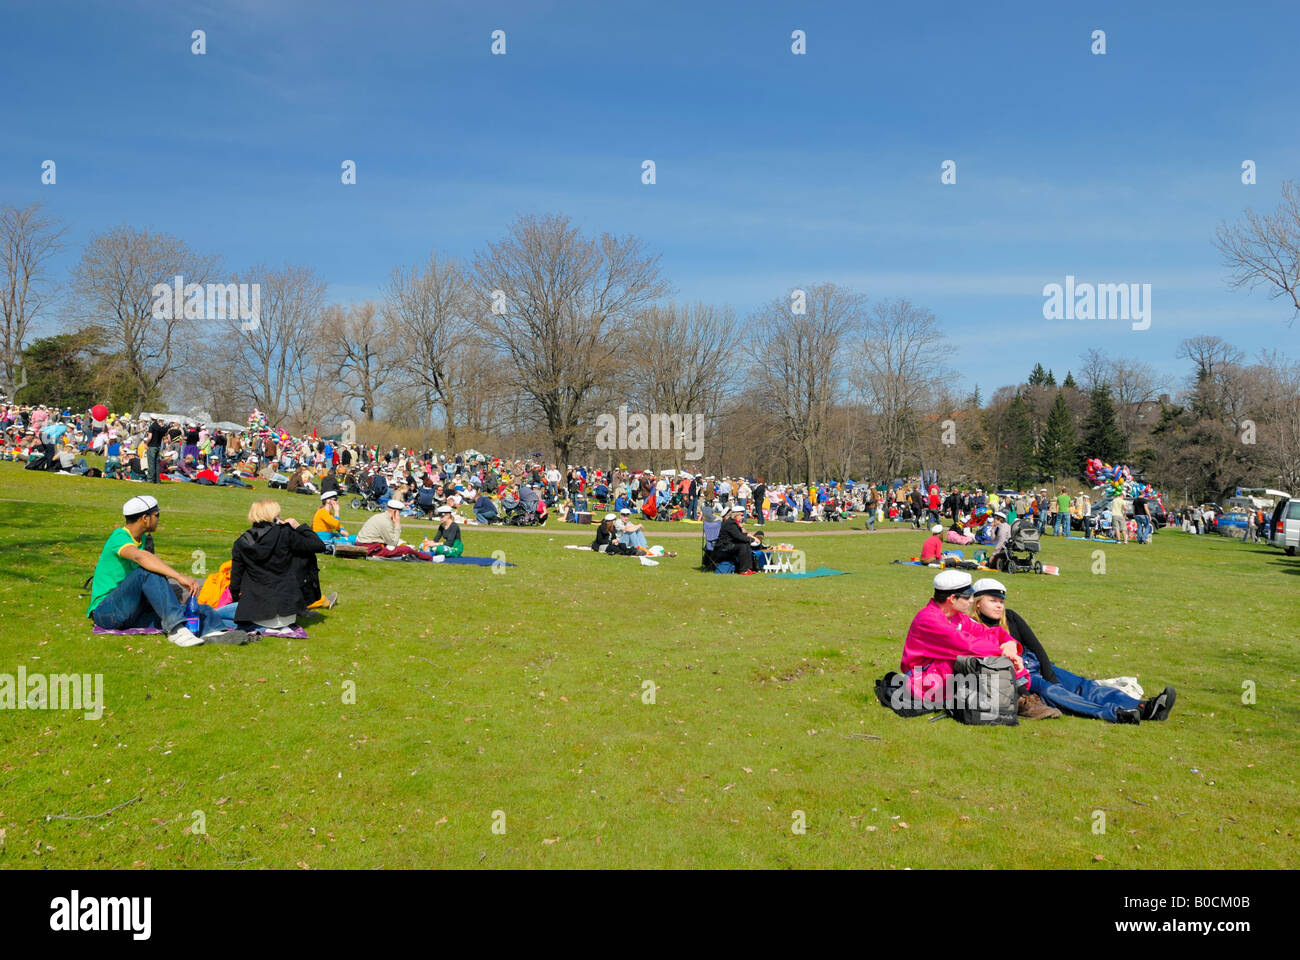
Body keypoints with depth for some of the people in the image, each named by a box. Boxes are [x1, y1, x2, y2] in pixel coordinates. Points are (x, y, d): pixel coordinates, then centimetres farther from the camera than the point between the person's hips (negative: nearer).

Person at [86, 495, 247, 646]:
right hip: (105, 610, -8)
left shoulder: (142, 538, 13)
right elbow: (140, 556, -38)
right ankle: (176, 629, -43)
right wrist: (179, 577, -47)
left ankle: (214, 632, -45)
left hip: (131, 612, 8)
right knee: (146, 572, -34)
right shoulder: (119, 537, -16)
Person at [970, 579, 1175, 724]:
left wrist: (1049, 674, -6)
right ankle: (1116, 714, -48)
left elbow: (1034, 644, 10)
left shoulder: (1010, 617, 13)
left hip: (1037, 666, 6)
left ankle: (1144, 708, -31)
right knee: (1049, 691, -32)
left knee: (1082, 685, -14)